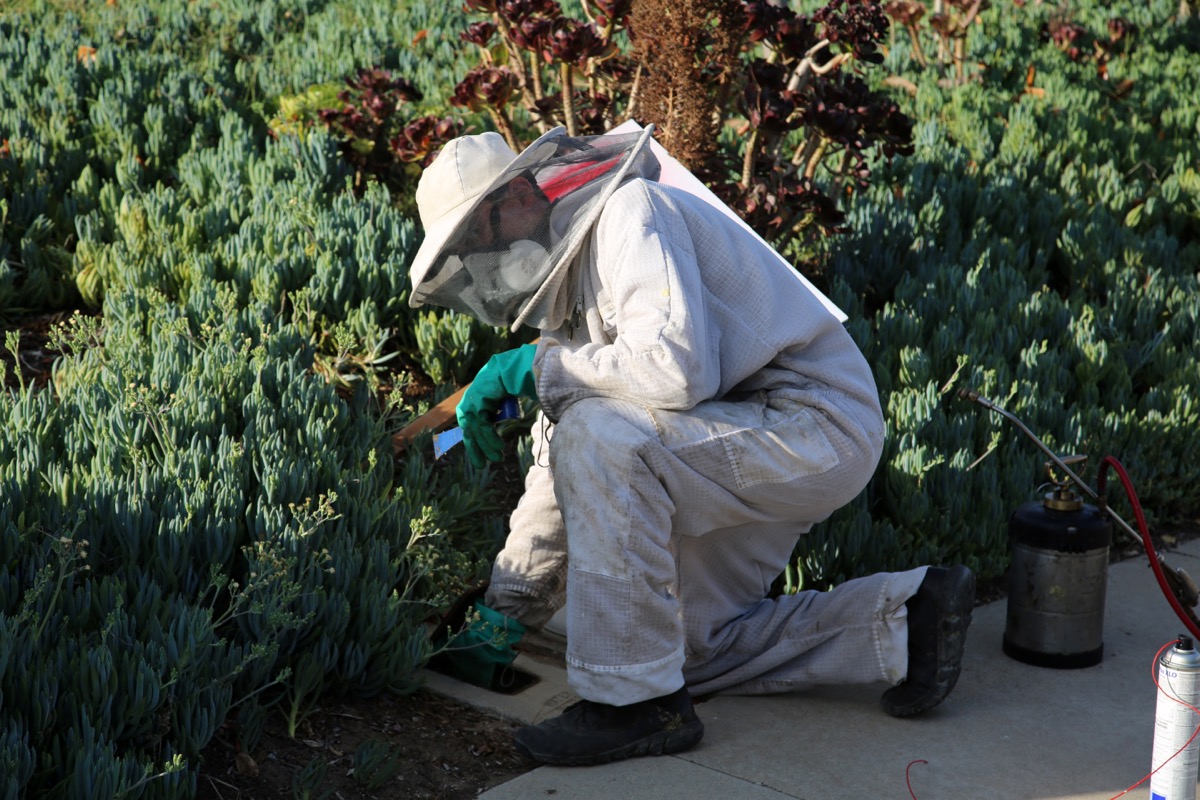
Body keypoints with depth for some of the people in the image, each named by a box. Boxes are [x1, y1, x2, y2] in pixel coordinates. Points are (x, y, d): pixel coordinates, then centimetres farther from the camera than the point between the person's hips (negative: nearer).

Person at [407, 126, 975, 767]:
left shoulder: (630, 214, -18)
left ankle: (636, 700, -20)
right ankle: (902, 619, 14)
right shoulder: (566, 281, 12)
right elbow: (560, 465, 17)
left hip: (816, 425, -11)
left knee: (603, 436, -29)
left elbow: (677, 367, -34)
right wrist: (506, 610, 18)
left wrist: (536, 365, -20)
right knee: (685, 642, 12)